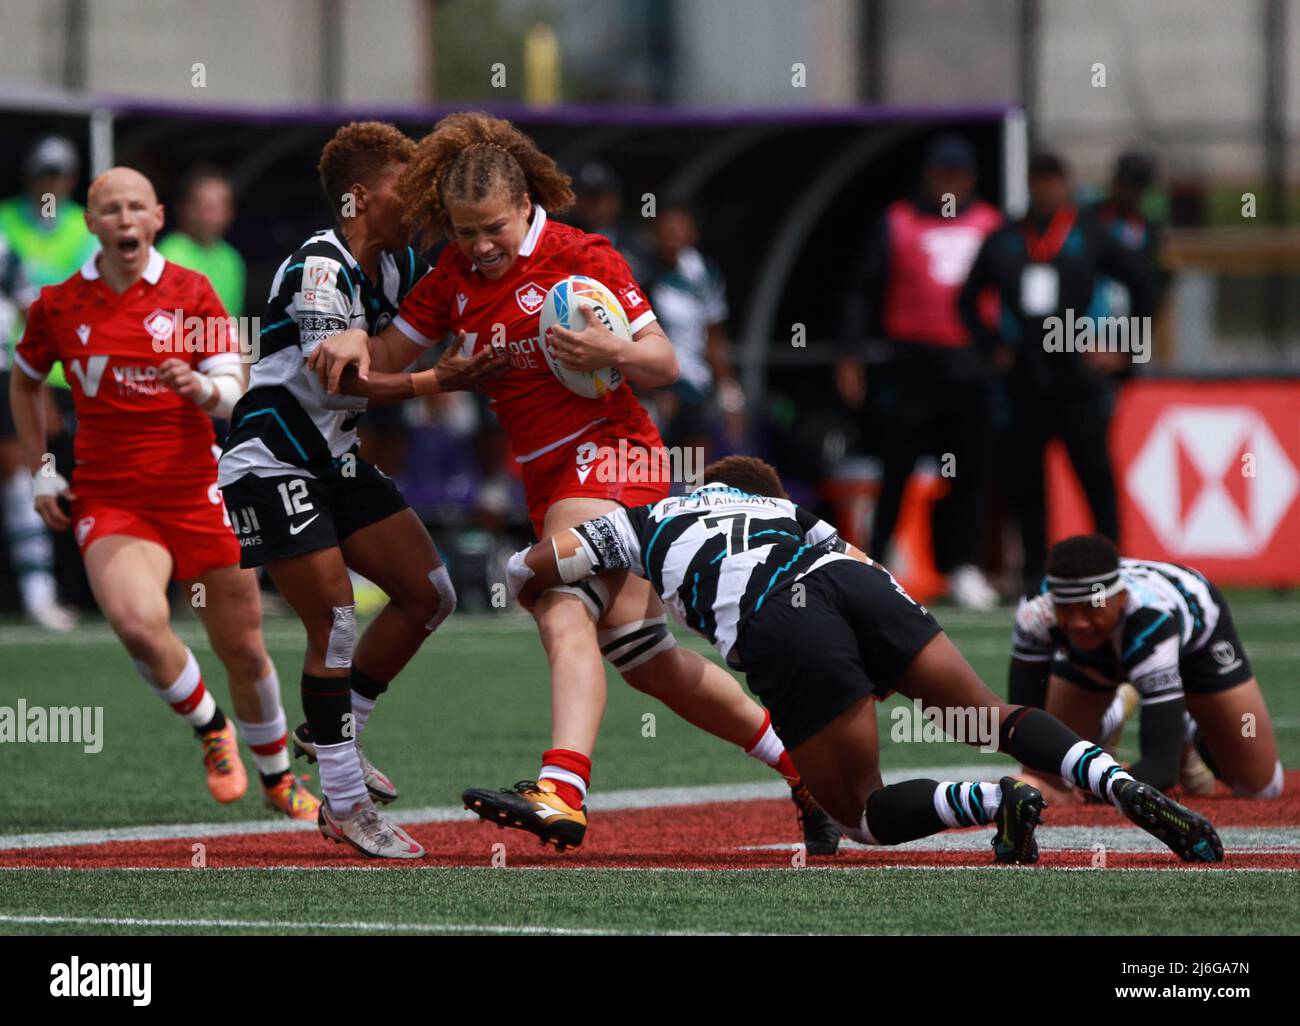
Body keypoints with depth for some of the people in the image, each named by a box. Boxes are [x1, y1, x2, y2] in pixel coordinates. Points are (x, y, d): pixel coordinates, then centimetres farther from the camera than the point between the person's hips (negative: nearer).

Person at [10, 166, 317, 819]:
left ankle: (278, 778, 31)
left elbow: (235, 394, -6)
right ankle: (211, 730, -1)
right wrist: (41, 472, 12)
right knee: (138, 623, -29)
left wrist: (203, 388, -29)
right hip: (108, 502, -1)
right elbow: (24, 383, 20)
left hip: (198, 496, 1)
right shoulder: (58, 306, 2)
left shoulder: (190, 293, 0)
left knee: (243, 651, 5)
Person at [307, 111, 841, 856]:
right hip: (547, 479, 8)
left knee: (565, 613, -30)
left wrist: (611, 352, -27)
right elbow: (385, 363, 12)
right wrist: (354, 342, -9)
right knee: (648, 660, 8)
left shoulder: (579, 257, -8)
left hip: (606, 452, -8)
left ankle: (562, 791, -48)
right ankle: (801, 764, 22)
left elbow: (665, 363, -7)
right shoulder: (457, 277, 10)